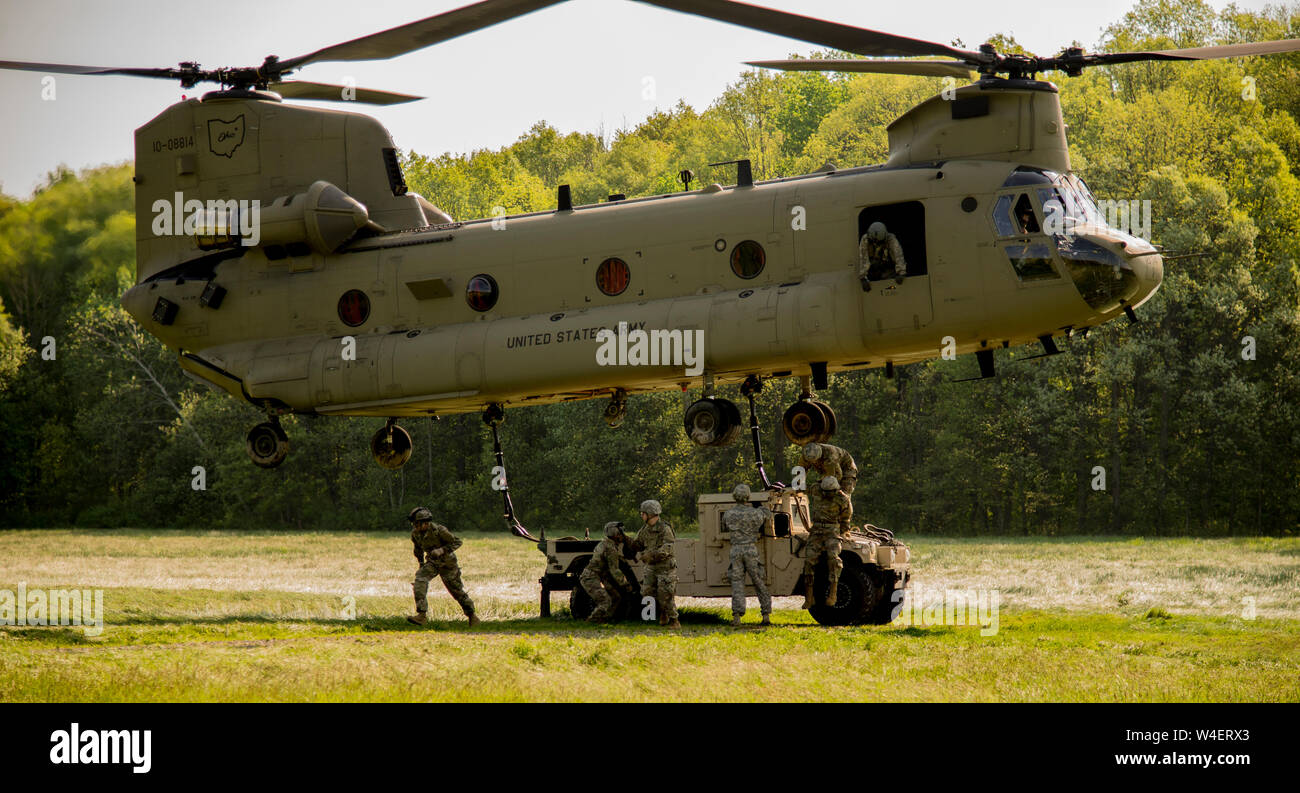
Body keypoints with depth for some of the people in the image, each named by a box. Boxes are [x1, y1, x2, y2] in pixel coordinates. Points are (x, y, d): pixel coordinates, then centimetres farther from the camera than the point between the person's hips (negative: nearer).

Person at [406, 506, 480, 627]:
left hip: (447, 563, -4)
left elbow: (458, 541, -19)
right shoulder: (415, 533, -9)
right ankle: (422, 615, -27)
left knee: (457, 590, 4)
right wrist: (421, 562, 20)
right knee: (420, 579, -22)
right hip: (432, 563, 4)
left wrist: (442, 550, -32)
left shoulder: (439, 530, -27)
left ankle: (472, 615, 27)